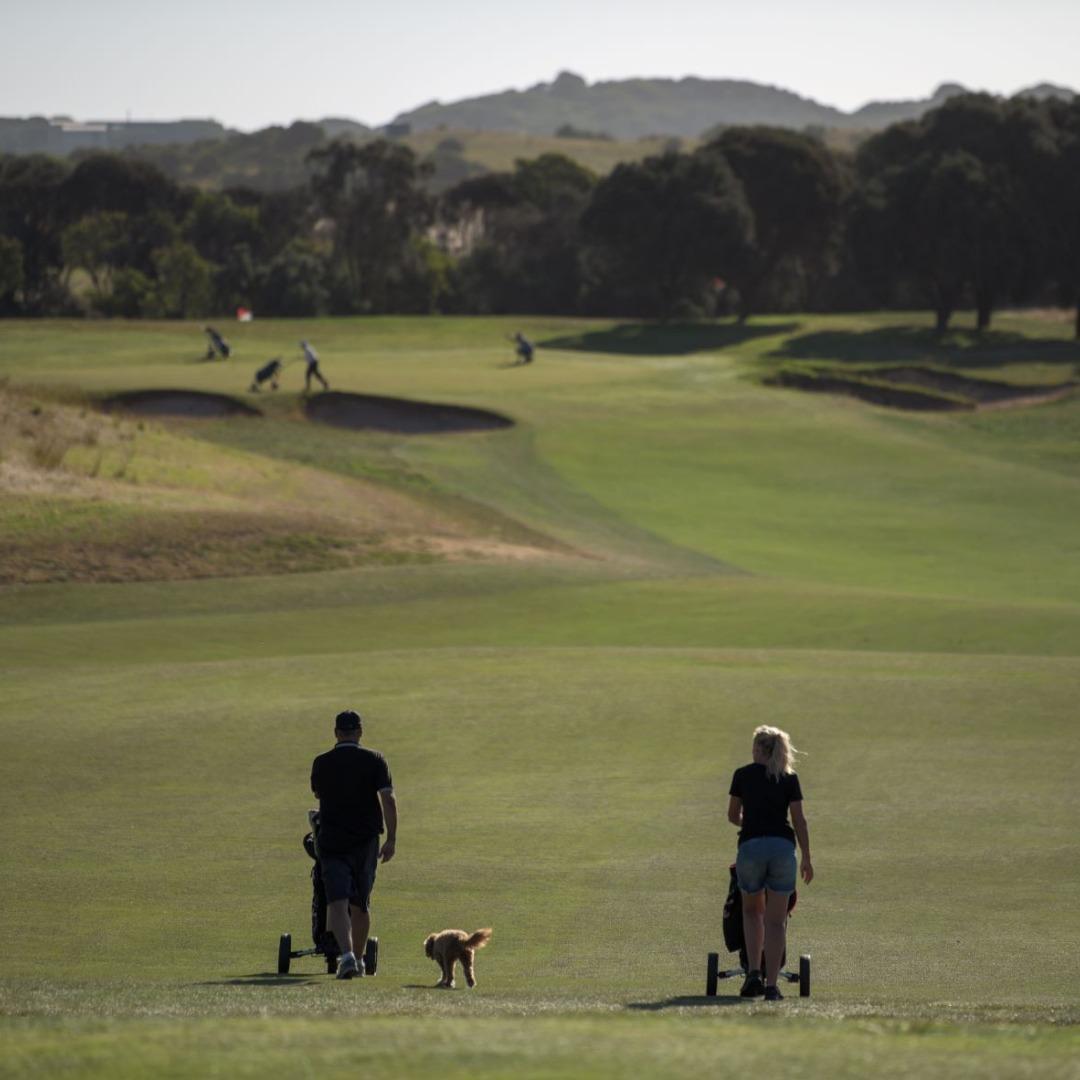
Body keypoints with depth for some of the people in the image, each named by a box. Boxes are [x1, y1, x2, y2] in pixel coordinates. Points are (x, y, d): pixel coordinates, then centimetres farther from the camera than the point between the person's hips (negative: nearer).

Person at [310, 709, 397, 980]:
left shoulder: (322, 763, 2)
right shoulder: (375, 760, -1)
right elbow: (388, 799, -9)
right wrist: (391, 838, -7)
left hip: (332, 842, -1)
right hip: (366, 842, 1)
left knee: (337, 903, -9)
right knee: (361, 905, 16)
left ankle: (346, 954, -29)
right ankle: (358, 958, 26)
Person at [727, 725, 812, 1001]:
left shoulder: (743, 775, 6)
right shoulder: (789, 778, 6)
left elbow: (733, 816, 15)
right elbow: (799, 820, 3)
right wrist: (807, 859, 8)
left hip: (750, 846, 0)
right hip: (783, 846, 0)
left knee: (752, 911, 20)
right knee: (776, 920, 4)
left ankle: (753, 973, 6)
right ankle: (771, 985, -1)